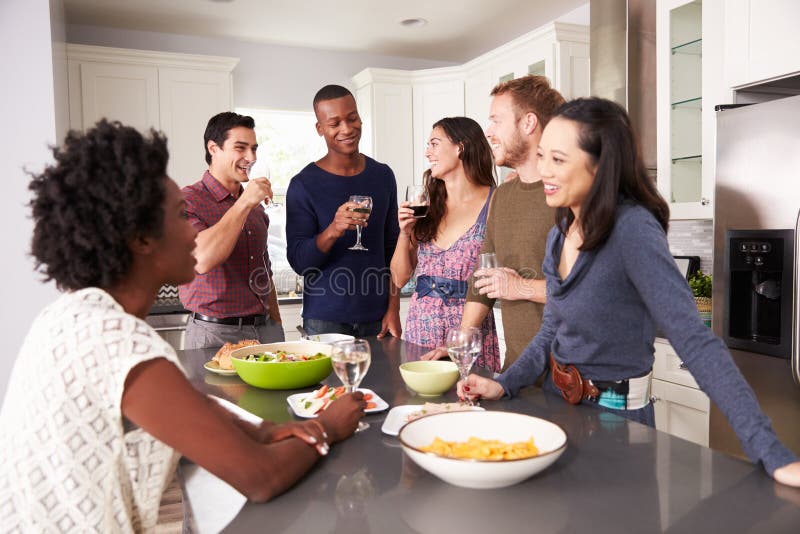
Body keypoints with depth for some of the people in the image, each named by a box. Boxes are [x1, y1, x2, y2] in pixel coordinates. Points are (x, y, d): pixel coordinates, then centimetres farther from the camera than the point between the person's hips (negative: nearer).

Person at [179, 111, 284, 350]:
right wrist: (244, 203, -20)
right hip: (215, 334, -6)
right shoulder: (188, 200, -8)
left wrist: (277, 327, 15)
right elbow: (202, 260, -25)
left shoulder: (255, 206, 14)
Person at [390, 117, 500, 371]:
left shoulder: (493, 203, -6)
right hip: (420, 326, 4)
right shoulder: (426, 207, 7)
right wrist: (404, 233, -4)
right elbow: (400, 279, 8)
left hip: (470, 326, -4)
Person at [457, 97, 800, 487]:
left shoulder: (632, 228, -23)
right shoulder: (561, 234, 0)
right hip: (558, 403, 7)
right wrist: (503, 384, -2)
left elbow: (694, 341, -29)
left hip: (613, 415, -7)